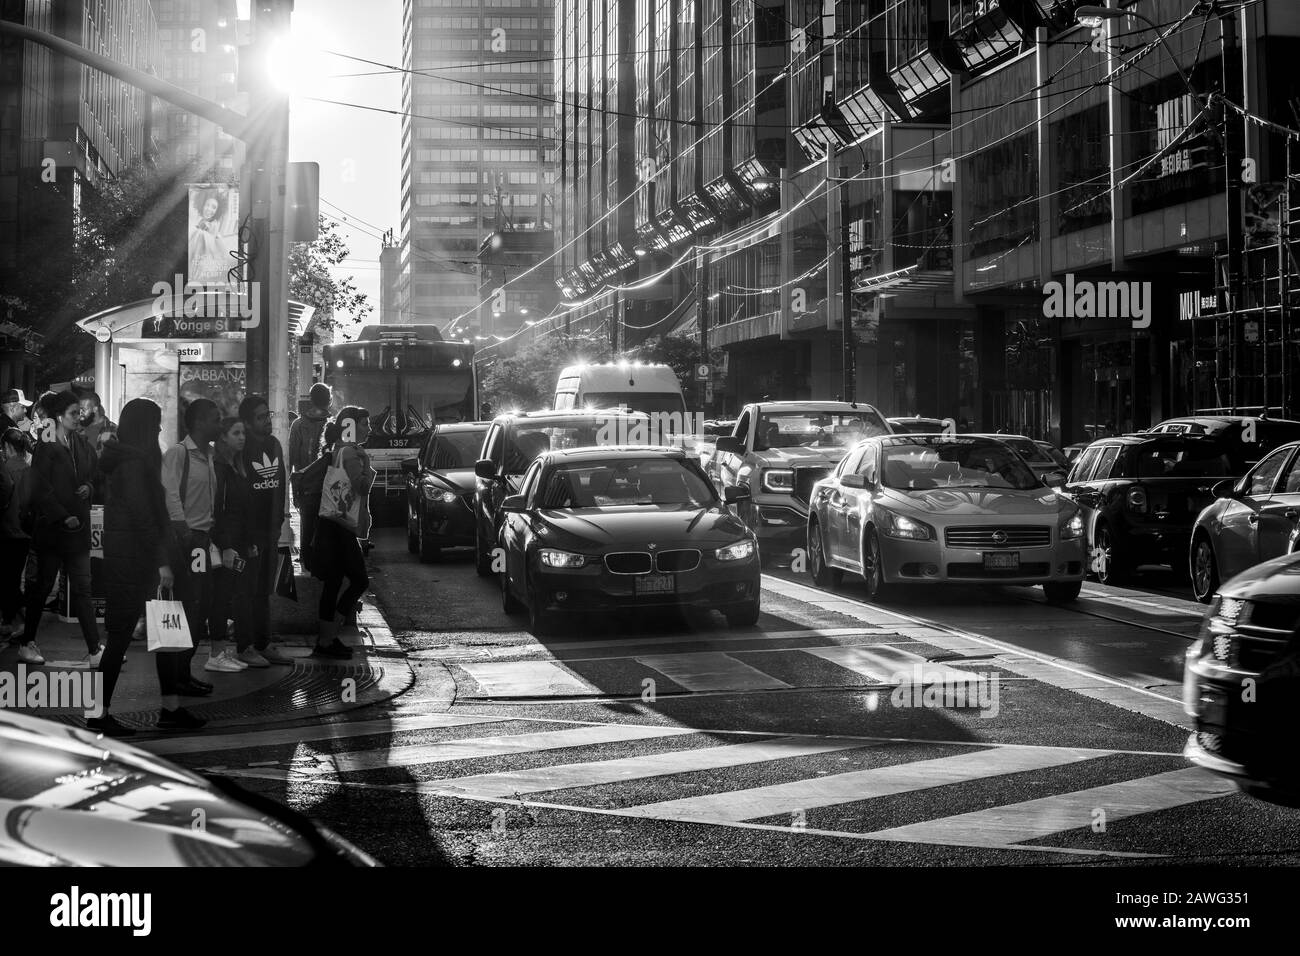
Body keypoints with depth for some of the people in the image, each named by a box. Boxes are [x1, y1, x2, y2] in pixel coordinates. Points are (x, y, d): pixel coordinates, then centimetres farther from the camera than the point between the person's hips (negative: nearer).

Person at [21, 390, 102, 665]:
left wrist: (88, 486, -1)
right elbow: (40, 491, -13)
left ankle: (94, 650, 0)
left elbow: (94, 474, 21)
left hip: (78, 527, 5)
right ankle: (27, 642, 21)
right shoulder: (46, 448, -10)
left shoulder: (82, 445, 8)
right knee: (42, 586, 7)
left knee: (81, 588, 2)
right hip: (52, 528, -5)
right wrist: (64, 517, -16)